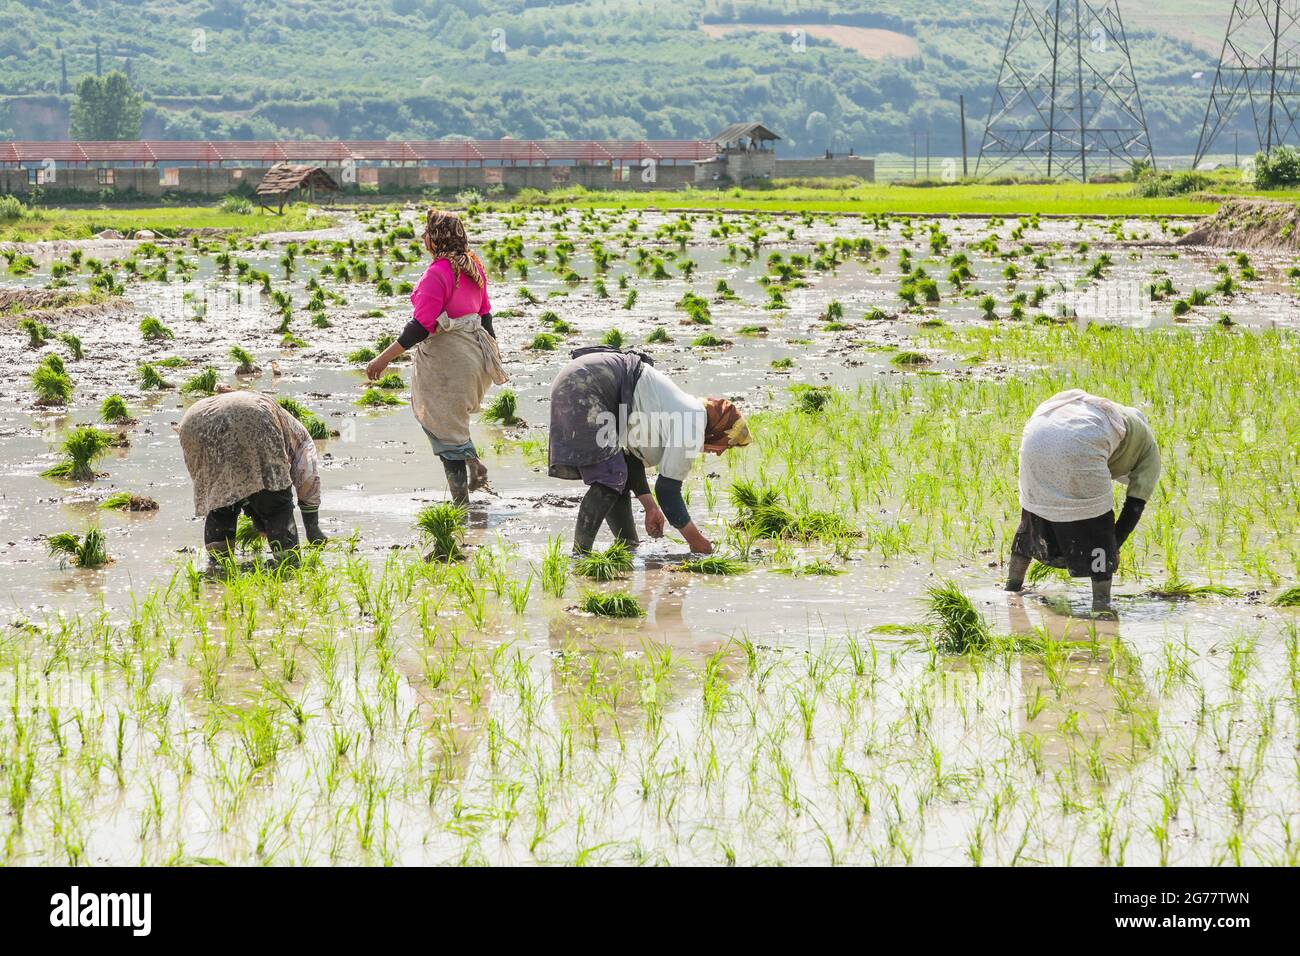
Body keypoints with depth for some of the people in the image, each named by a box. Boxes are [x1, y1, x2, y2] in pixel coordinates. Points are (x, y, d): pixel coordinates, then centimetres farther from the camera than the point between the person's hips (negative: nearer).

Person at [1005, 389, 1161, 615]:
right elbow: (1135, 504, 20)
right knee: (1097, 525, 11)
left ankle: (1012, 585, 37)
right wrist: (1114, 547, 27)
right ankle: (1101, 602, 10)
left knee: (1035, 514, 26)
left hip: (1035, 436, 6)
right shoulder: (1149, 447, 26)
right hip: (1078, 446, -6)